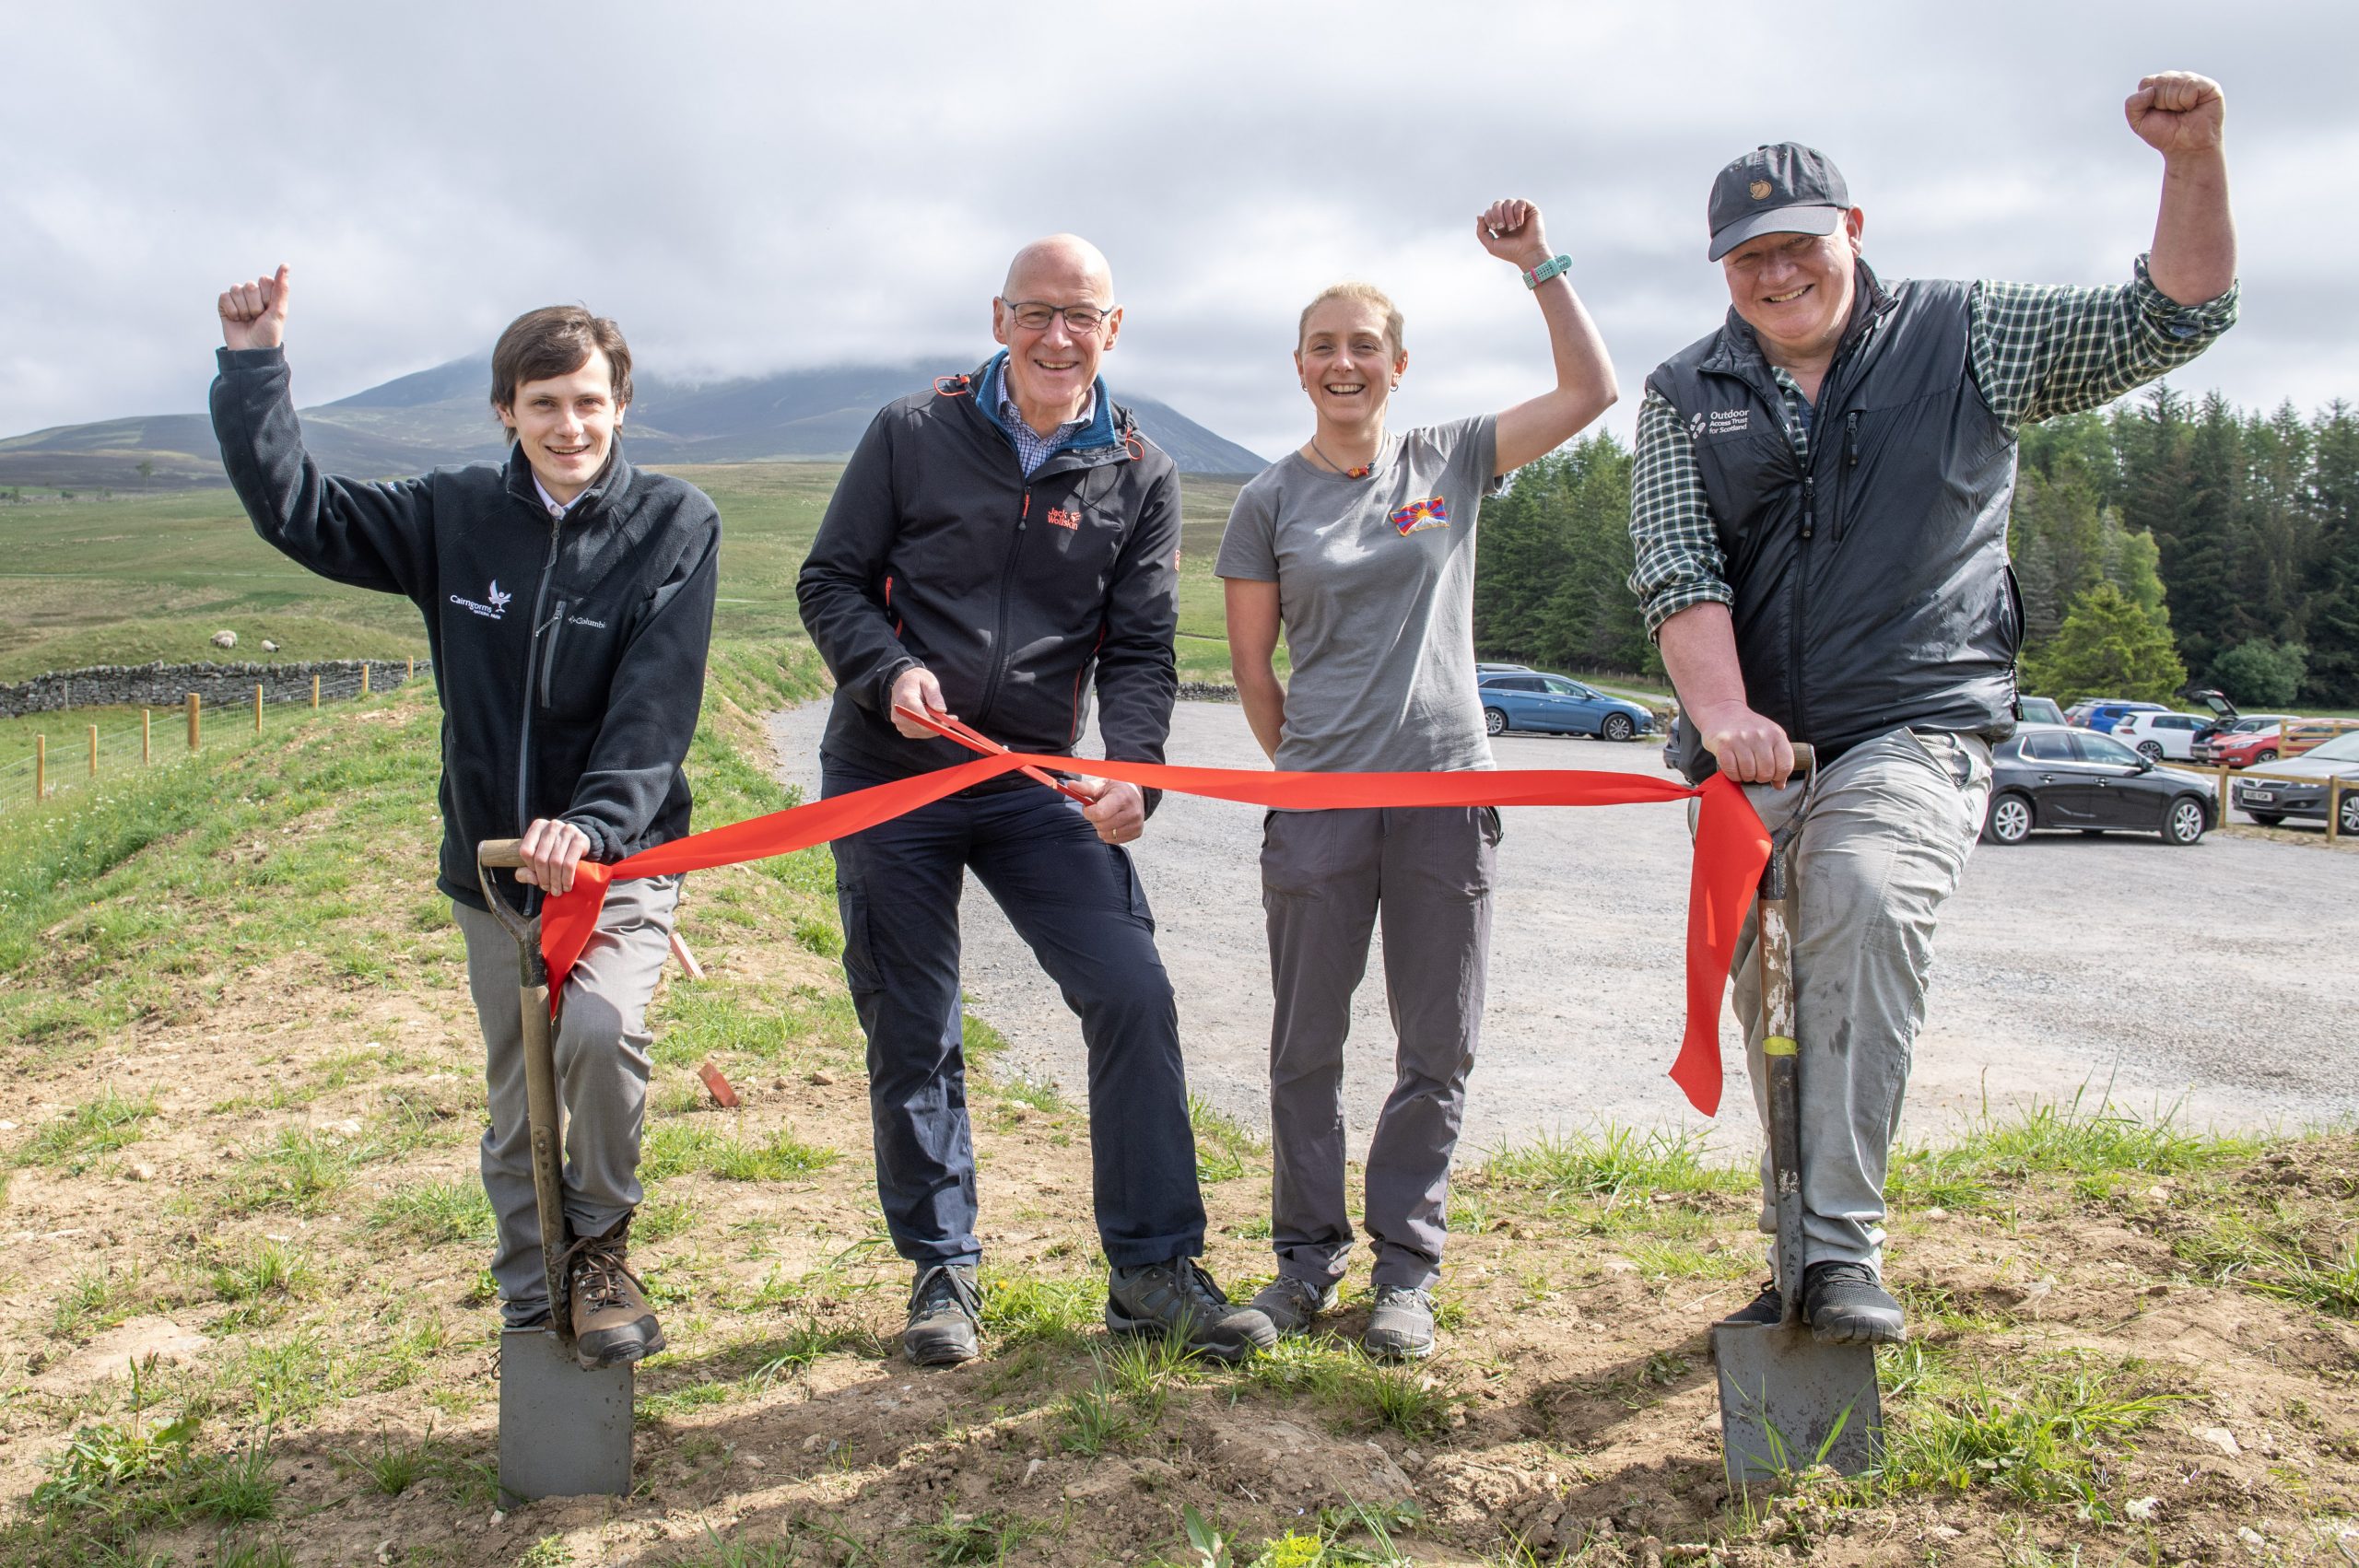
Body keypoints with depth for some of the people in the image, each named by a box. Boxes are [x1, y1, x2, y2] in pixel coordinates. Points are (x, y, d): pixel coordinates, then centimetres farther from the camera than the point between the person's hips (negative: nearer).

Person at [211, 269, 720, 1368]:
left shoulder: (675, 525, -9)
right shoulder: (457, 516, 1)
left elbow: (656, 706, -19)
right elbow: (297, 512, 6)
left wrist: (593, 825, -32)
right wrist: (253, 367, -2)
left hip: (621, 861, -3)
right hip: (490, 864, 4)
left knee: (601, 1031, -27)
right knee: (516, 1112, 12)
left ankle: (601, 1248, -1)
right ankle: (532, 1315, 33)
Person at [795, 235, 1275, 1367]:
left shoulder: (1139, 476, 3)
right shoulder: (913, 434, -1)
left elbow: (1140, 648, 0)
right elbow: (831, 582, 3)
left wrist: (1130, 766, -19)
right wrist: (891, 673, -18)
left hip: (1036, 782, 1)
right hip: (888, 775, -1)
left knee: (1134, 995, -10)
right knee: (911, 1033, 6)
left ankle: (1154, 1269, 4)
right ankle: (943, 1271, 23)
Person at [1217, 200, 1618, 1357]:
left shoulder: (1451, 460, 6)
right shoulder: (1271, 501, 3)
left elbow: (1591, 393, 0)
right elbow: (1251, 666, 7)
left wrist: (1538, 266, -3)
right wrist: (1303, 767, 6)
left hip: (1446, 789, 1)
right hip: (1318, 798, -1)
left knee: (1438, 1049, 5)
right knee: (1307, 1046, 7)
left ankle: (1405, 1267, 19)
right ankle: (1308, 1253, 23)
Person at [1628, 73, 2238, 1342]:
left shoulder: (1962, 339, 8)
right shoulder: (1685, 397, 9)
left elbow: (2170, 322, 6)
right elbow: (1677, 572, -4)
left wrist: (2194, 164, -11)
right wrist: (1723, 715, -20)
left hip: (1913, 731, -3)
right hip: (1748, 751, 3)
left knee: (1862, 902, -32)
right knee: (1769, 999, 7)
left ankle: (1844, 1247, -29)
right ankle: (1797, 1253, 27)